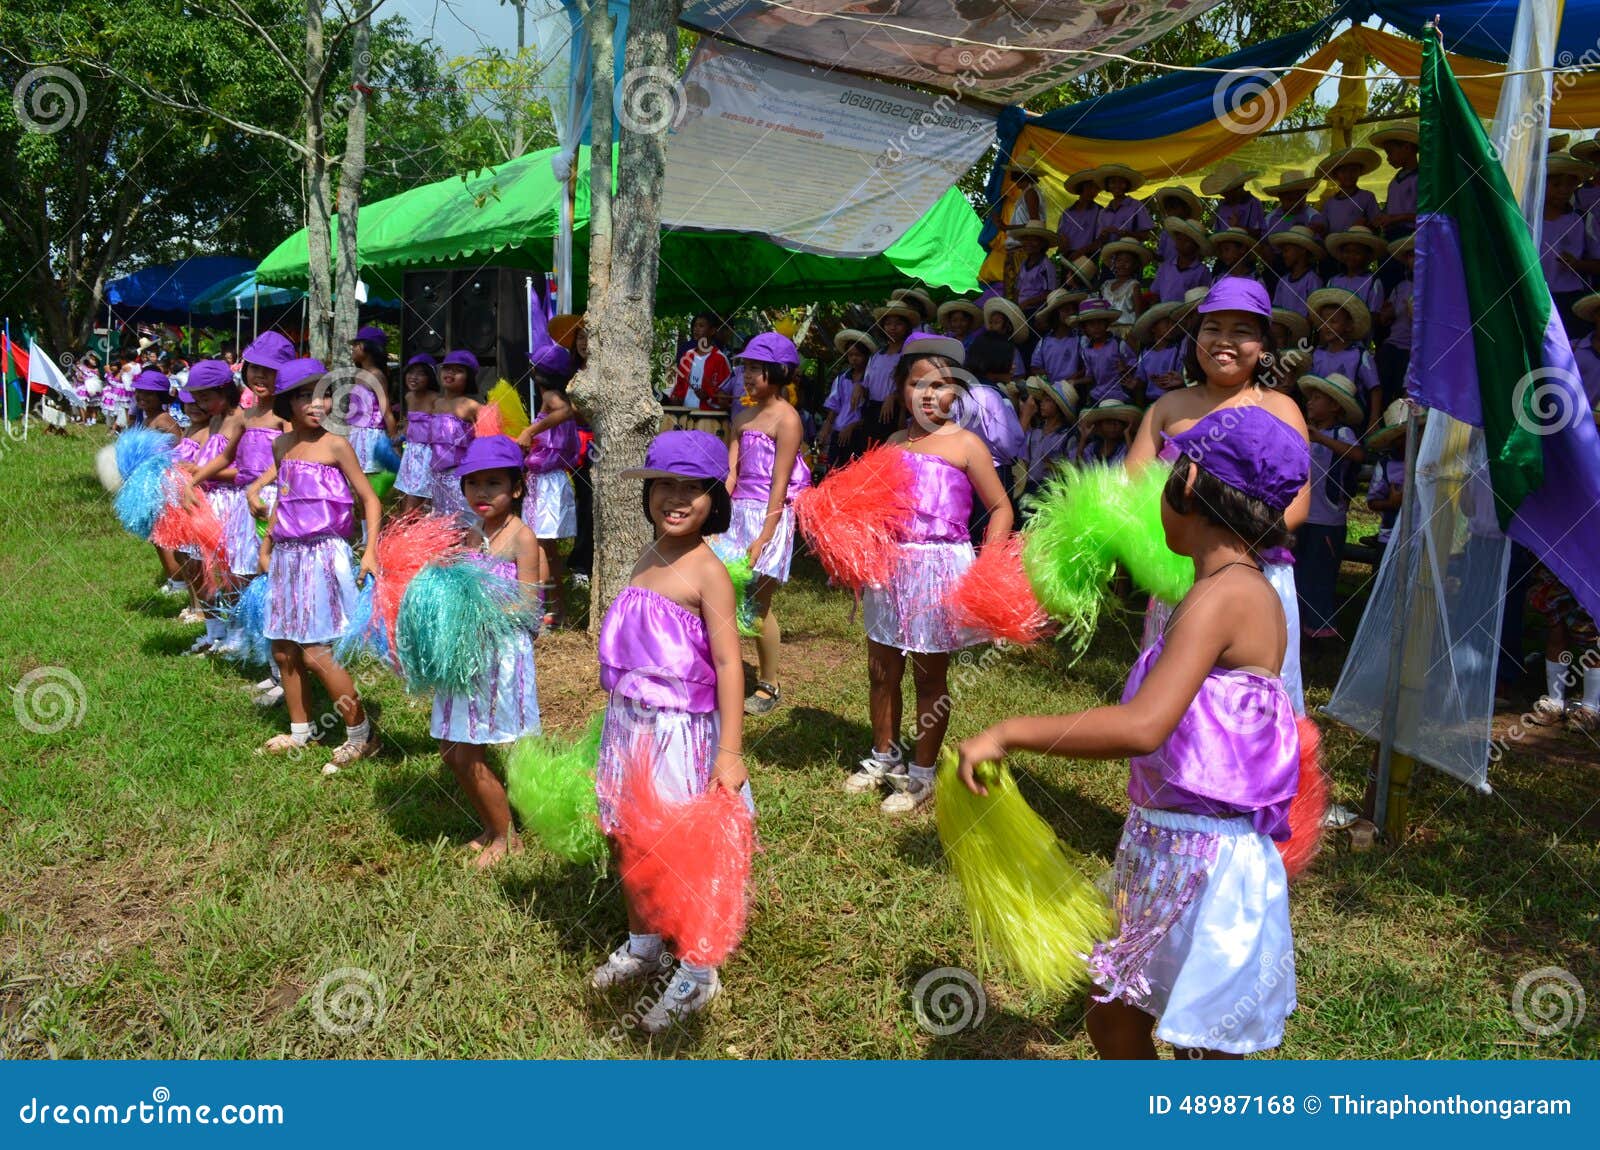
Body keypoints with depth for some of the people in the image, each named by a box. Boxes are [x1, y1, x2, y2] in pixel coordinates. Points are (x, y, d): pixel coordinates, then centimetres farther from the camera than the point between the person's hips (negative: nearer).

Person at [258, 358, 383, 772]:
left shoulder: (335, 446, -8)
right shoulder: (281, 446, 10)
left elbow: (369, 499, -7)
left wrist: (370, 551, -18)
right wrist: (266, 546, 22)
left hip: (324, 554, -7)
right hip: (286, 555, 7)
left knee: (316, 653, -9)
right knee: (284, 651, 11)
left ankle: (361, 734, 4)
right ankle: (300, 730, 28)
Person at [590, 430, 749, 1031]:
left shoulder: (706, 571, -15)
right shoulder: (645, 561, 6)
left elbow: (728, 664, -17)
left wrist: (730, 751, -21)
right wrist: (621, 716, 17)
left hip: (681, 731, -7)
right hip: (631, 725, 7)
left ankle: (696, 975, 23)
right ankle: (640, 947, 41)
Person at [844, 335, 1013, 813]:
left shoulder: (965, 444, -6)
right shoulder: (894, 443, 8)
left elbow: (1000, 509, -4)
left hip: (939, 568, -5)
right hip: (890, 567, 5)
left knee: (930, 677, 6)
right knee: (881, 670, 13)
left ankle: (921, 774, 19)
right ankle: (884, 756, 33)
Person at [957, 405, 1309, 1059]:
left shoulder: (1222, 597, -24)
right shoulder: (1252, 593, 7)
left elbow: (1143, 727, -37)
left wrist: (1008, 733, -30)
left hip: (1204, 863, -9)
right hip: (1169, 852, 9)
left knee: (1211, 1049, 9)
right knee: (1112, 1015, 22)